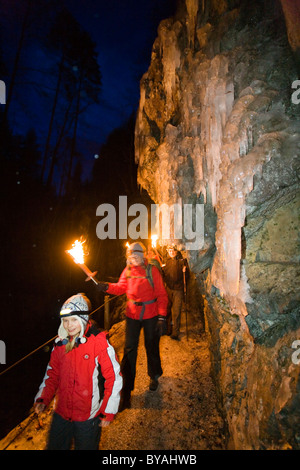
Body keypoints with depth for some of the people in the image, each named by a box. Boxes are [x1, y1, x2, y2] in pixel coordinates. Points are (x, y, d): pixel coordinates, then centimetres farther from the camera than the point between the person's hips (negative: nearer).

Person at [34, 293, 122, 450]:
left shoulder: (99, 343, -19)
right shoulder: (60, 343, -1)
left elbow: (114, 378, -14)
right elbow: (52, 373, 10)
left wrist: (108, 412, -11)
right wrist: (42, 399, -3)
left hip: (88, 416, -5)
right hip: (61, 414, 5)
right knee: (54, 446, 21)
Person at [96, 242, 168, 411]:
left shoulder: (152, 270, -9)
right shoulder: (128, 271, 3)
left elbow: (161, 294, -9)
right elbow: (121, 287, -2)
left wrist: (162, 317, -15)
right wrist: (107, 286, -23)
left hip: (150, 315, -2)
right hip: (132, 314, 2)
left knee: (152, 347, 15)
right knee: (129, 350, 1)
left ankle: (154, 376, 43)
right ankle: (126, 390, 12)